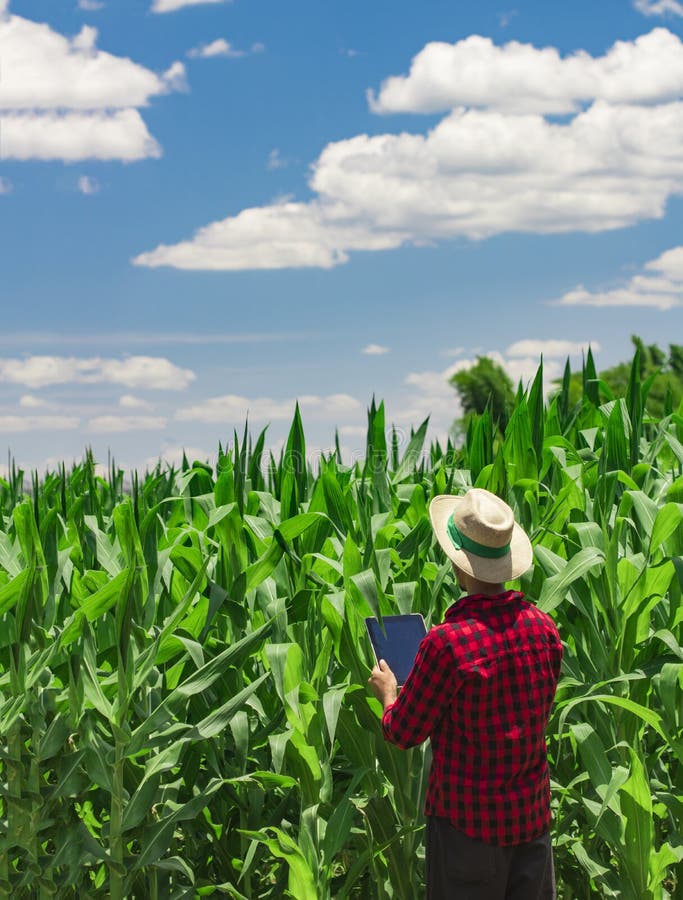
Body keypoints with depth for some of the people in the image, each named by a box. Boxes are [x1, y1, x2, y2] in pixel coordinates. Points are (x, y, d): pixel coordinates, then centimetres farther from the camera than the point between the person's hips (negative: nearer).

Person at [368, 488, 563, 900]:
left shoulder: (447, 643, -23)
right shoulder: (544, 628, -5)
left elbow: (405, 733, -11)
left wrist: (388, 692, 12)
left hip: (468, 822, -5)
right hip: (533, 816, 5)